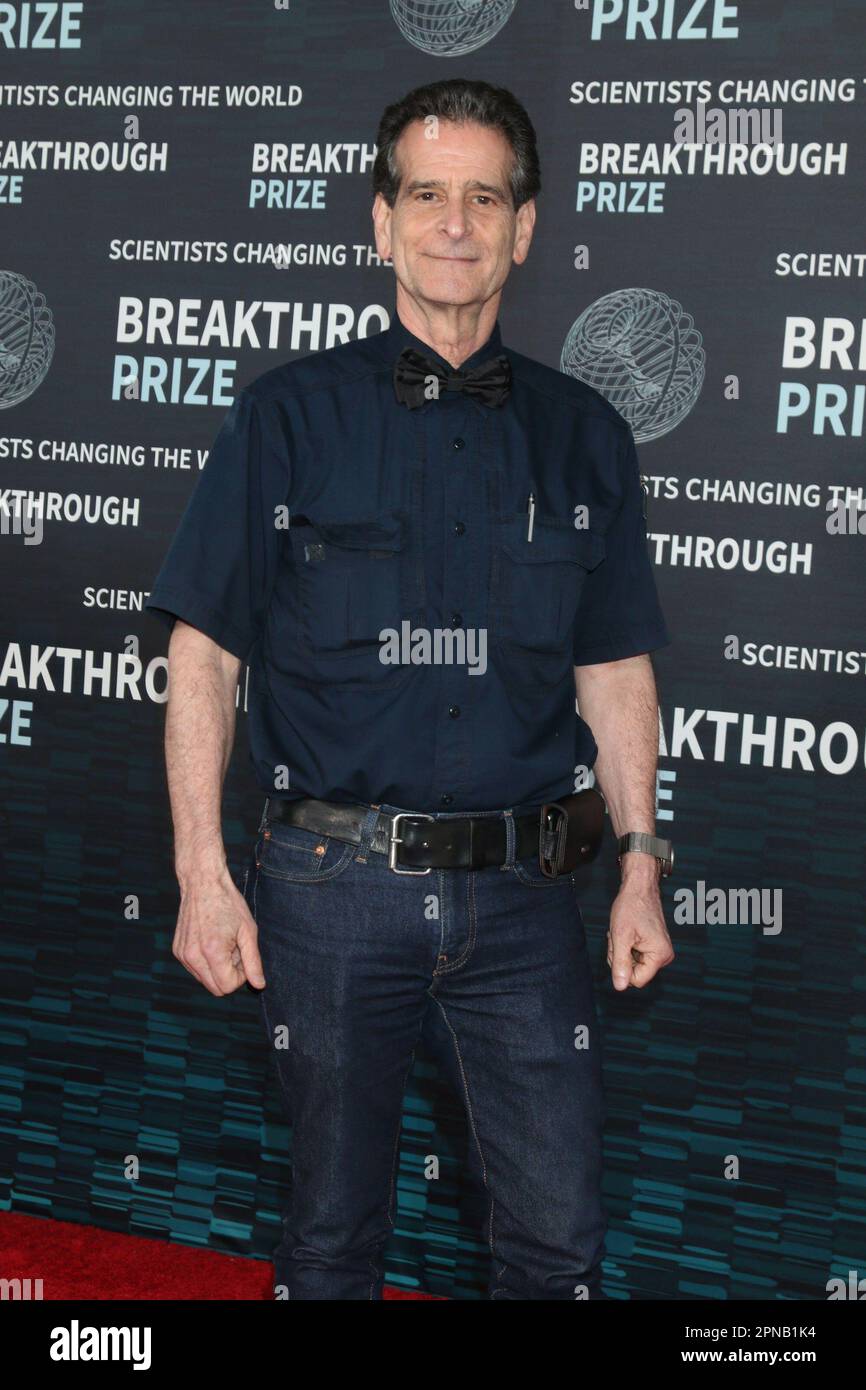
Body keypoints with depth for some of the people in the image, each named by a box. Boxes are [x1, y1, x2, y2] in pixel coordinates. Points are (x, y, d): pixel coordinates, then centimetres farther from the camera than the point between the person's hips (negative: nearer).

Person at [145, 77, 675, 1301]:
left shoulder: (581, 435, 7)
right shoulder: (290, 415, 0)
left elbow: (616, 671, 11)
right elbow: (204, 652, -1)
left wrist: (642, 864, 4)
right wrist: (202, 875, -7)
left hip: (521, 889, 2)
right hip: (334, 886, -1)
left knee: (559, 1233, 5)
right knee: (334, 1224, 12)